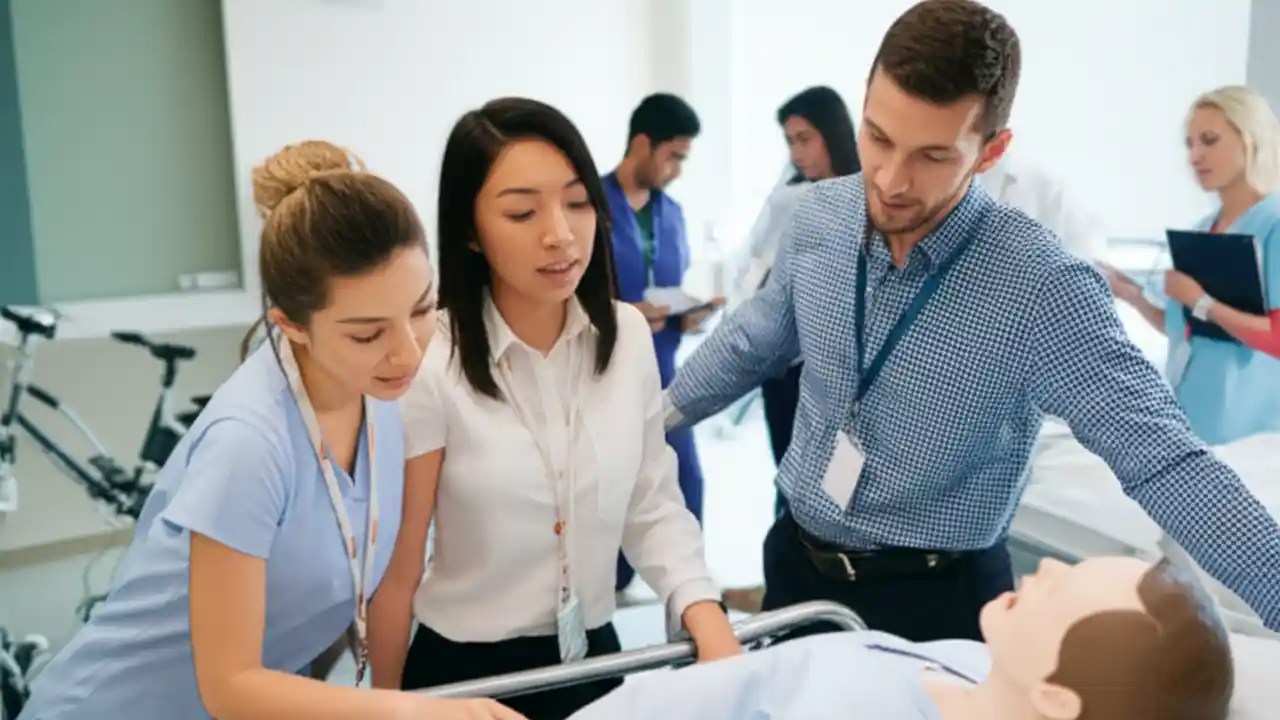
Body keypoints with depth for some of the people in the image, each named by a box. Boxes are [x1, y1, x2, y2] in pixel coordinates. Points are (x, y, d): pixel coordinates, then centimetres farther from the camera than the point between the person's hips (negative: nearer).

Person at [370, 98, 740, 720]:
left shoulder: (628, 336, -7)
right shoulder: (427, 364, -20)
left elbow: (652, 506, -2)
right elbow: (395, 576, -12)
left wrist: (704, 613, -17)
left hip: (595, 658, 4)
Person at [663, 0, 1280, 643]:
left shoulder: (1038, 285, -24)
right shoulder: (820, 216, -7)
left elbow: (1162, 461, -26)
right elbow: (759, 335, 10)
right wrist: (656, 414, 14)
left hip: (934, 598, -5)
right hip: (796, 557, 5)